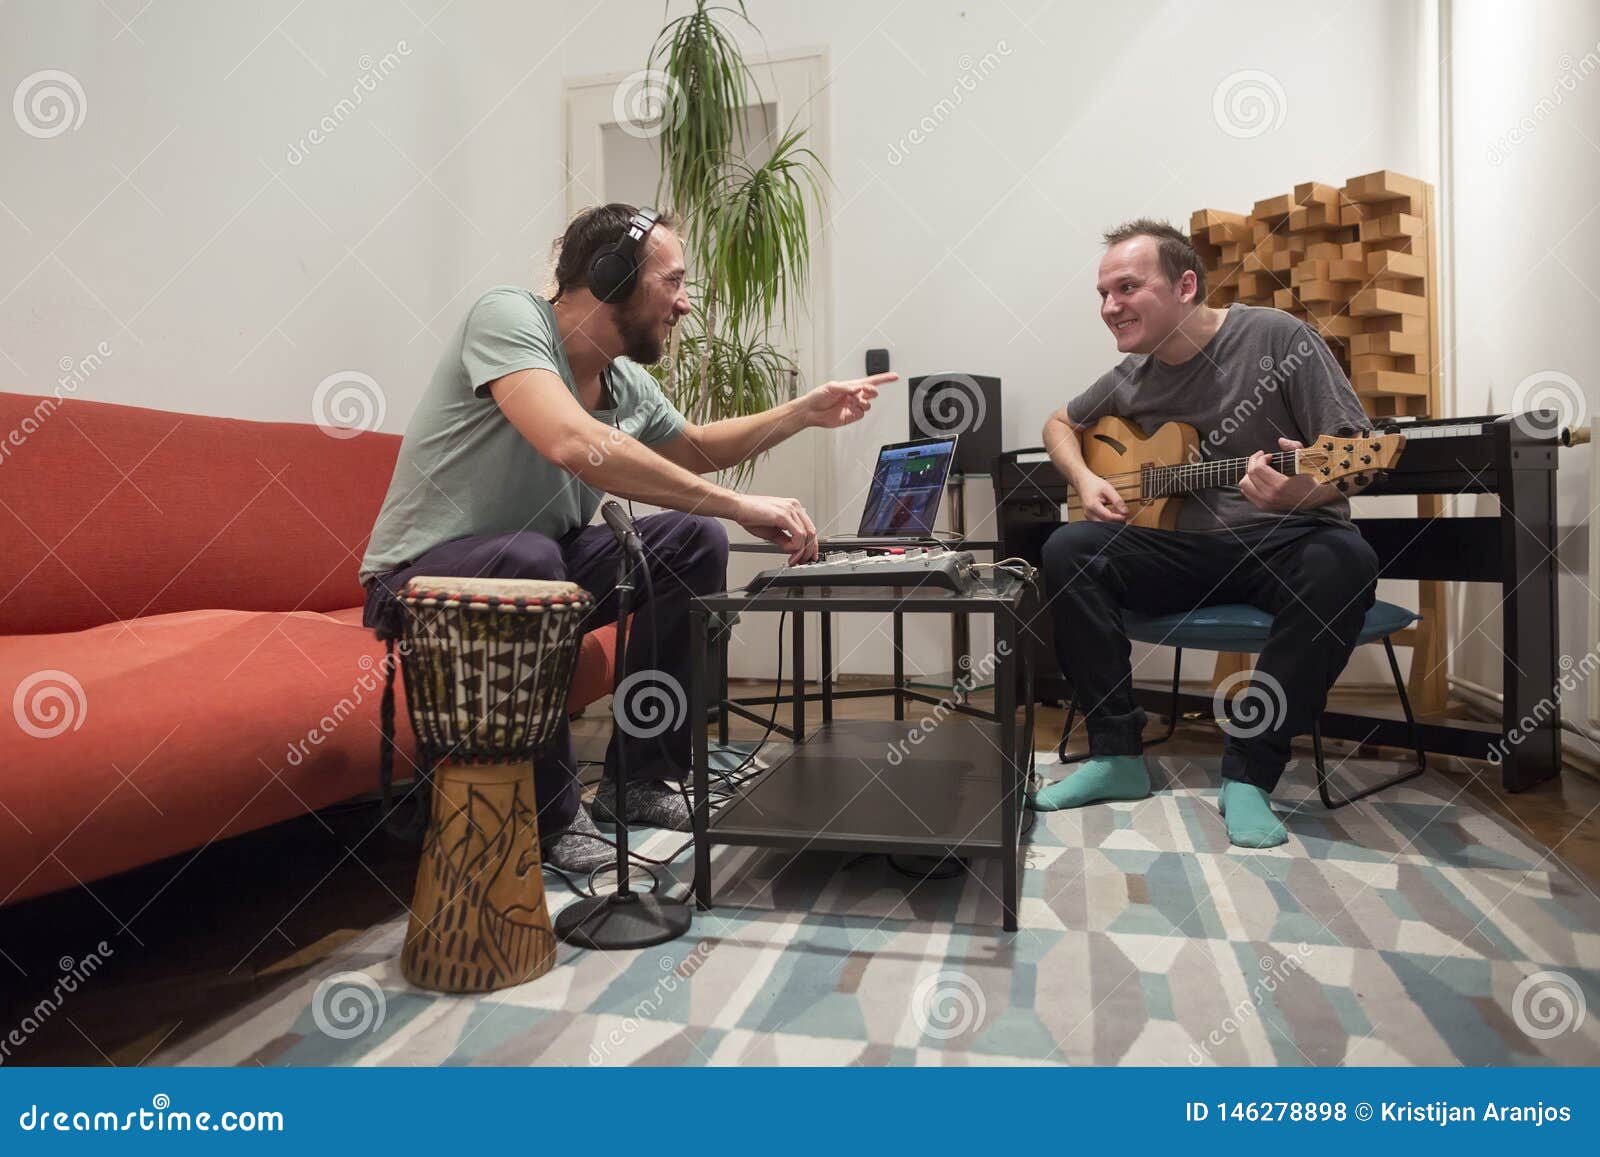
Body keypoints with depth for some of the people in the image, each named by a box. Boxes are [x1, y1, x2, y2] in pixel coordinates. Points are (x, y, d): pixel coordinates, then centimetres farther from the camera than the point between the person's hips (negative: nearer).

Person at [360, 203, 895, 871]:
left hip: (531, 563, 8)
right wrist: (739, 506, -37)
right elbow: (576, 445, -39)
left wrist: (806, 413, 10)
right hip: (422, 577, -7)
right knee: (530, 558, -37)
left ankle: (639, 780, 4)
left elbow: (694, 449, 21)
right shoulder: (507, 317, -21)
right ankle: (550, 815, -18)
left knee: (693, 541, -4)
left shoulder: (630, 385, 1)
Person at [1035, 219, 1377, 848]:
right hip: (1185, 547, 4)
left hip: (1285, 542, -3)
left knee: (1342, 562, -37)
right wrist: (1084, 478, 4)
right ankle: (1117, 755, -14)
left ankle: (1249, 772, -24)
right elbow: (1060, 423, 25)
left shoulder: (1276, 336, -7)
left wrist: (1306, 489, -34)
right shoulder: (1132, 378, 7)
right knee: (1067, 550, -20)